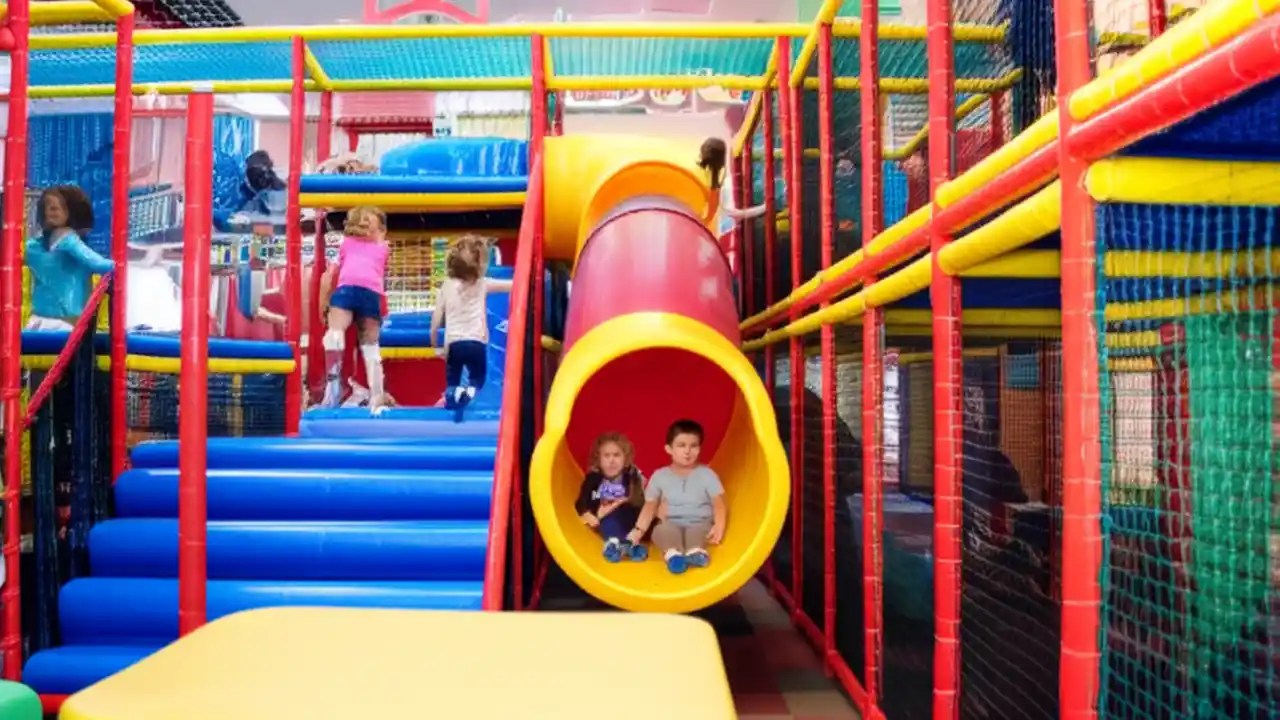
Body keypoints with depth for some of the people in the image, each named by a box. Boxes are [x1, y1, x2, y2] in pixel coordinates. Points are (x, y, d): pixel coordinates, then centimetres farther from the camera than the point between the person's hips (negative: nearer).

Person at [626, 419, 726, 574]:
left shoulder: (706, 474, 0)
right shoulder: (659, 476, 4)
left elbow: (719, 504, -5)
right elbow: (650, 506, 8)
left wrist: (719, 526, -22)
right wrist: (639, 530, -3)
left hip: (700, 524, -1)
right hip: (672, 524, 1)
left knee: (696, 531, -34)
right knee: (661, 530, -32)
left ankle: (696, 552, -62)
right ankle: (672, 553, -58)